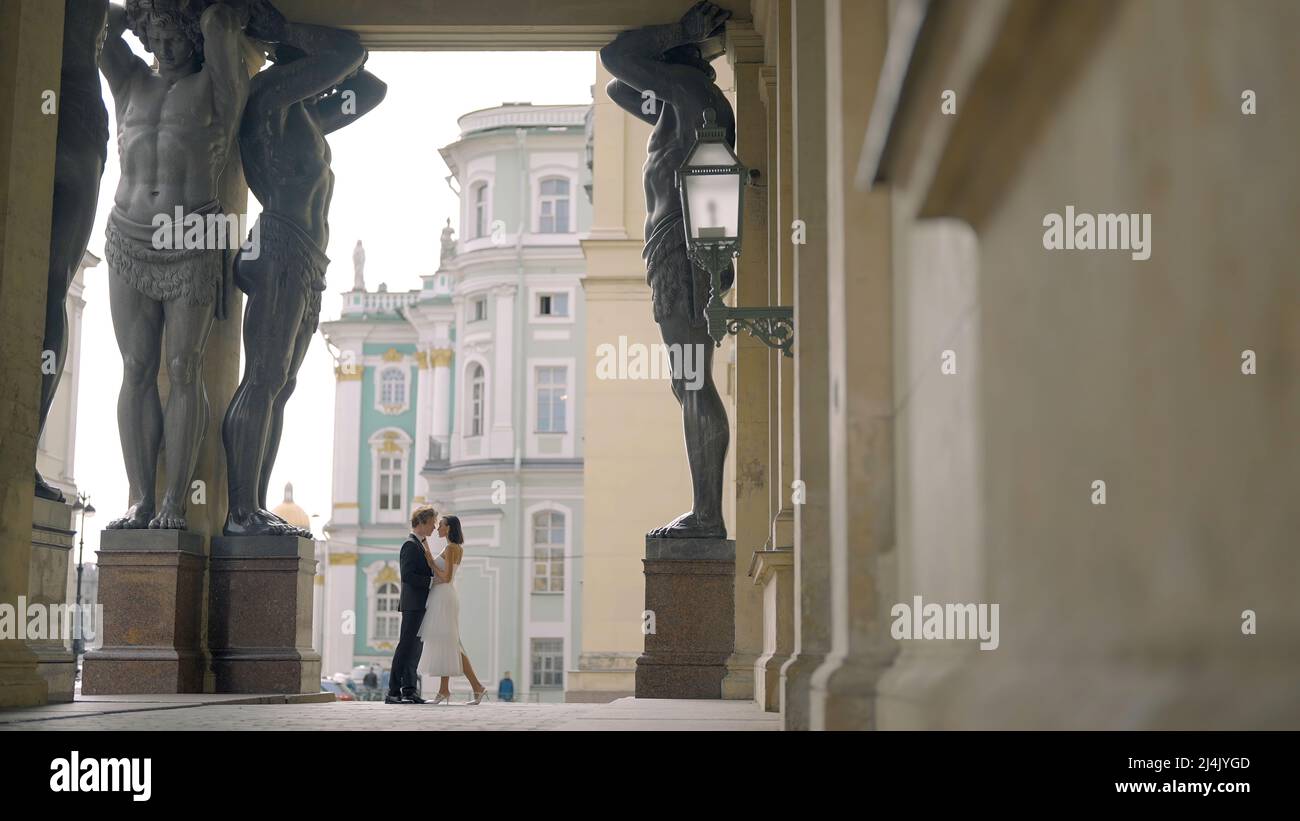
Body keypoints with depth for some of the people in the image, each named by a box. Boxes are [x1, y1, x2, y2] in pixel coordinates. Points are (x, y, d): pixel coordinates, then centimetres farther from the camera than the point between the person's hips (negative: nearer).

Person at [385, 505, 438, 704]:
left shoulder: (421, 544, 18)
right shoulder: (410, 544, -12)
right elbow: (407, 576, -21)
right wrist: (431, 581, -17)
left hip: (420, 605, 10)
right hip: (413, 604, -10)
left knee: (415, 647, 11)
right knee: (406, 646, -10)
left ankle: (409, 689, 15)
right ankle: (393, 692, -9)